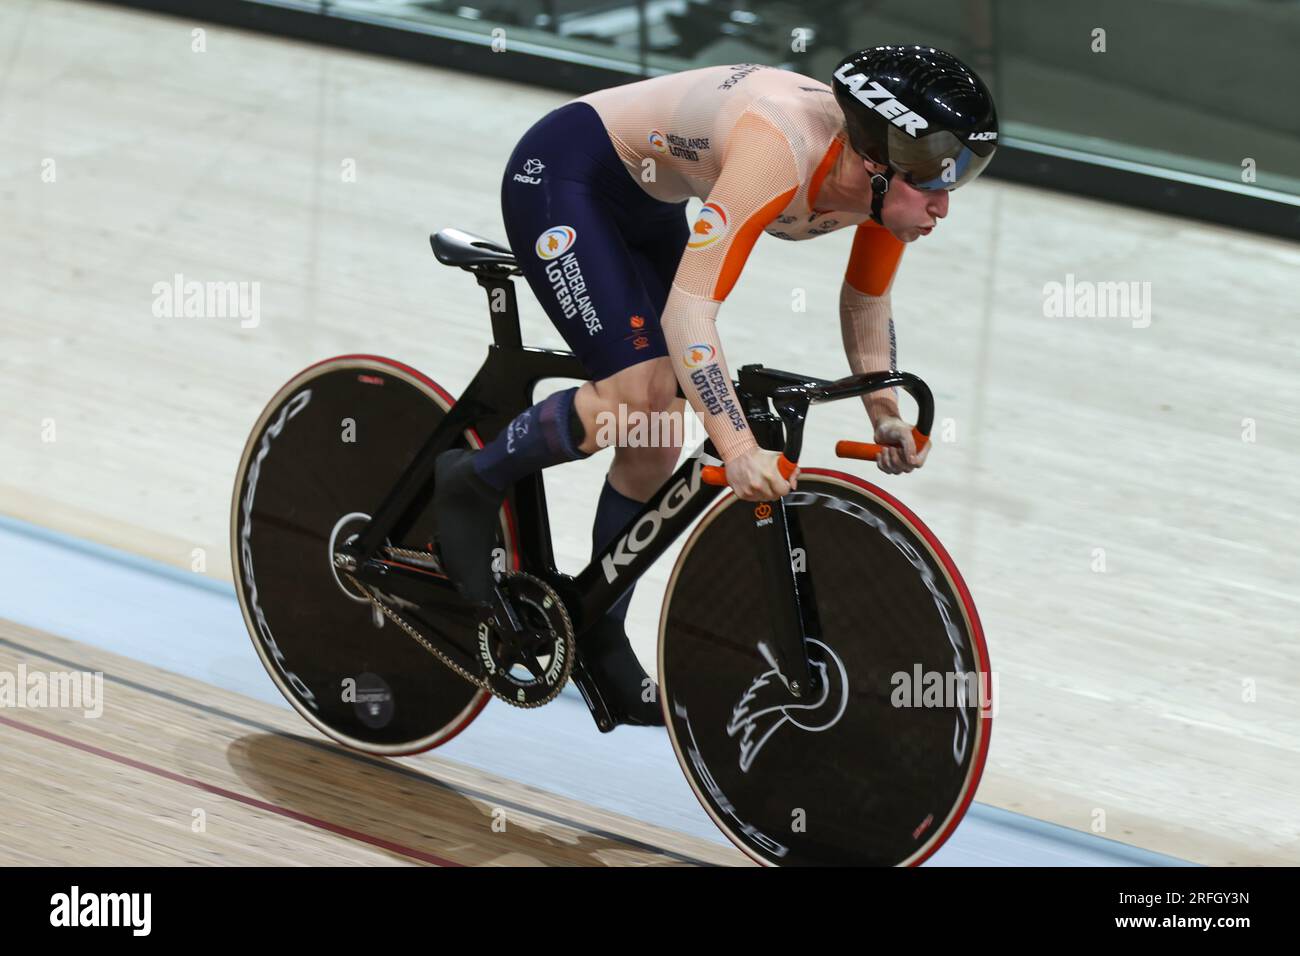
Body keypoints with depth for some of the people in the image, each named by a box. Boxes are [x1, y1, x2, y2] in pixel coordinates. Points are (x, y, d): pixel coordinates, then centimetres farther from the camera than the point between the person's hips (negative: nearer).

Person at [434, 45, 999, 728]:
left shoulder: (887, 176, -14)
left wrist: (886, 416, -3)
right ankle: (472, 481, 0)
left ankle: (599, 637, 17)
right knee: (641, 394, -24)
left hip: (643, 205, 8)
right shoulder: (782, 153, -38)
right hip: (561, 177, -8)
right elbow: (688, 308, -42)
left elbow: (866, 302, 6)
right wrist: (738, 448, -48)